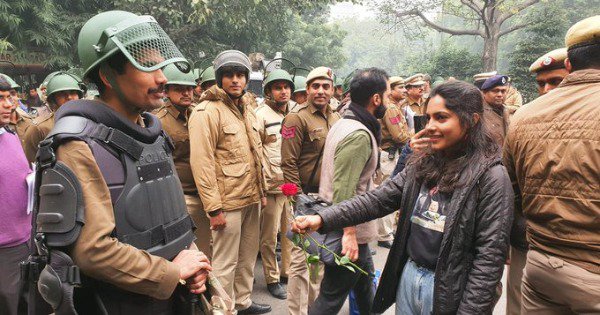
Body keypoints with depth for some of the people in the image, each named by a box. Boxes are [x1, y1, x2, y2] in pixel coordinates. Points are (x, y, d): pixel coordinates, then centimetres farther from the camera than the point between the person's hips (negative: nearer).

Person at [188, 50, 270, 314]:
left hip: (252, 199, 8)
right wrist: (213, 208, -20)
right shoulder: (206, 112, -13)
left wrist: (261, 191, 18)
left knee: (248, 257, 20)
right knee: (225, 263, 5)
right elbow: (201, 163, -19)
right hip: (228, 202, -8)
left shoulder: (247, 109, 13)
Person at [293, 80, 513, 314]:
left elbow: (490, 254, -15)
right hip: (408, 276, 5)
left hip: (448, 290, -5)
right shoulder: (422, 163, 3)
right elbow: (378, 199, -2)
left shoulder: (491, 176, -14)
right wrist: (323, 219, -13)